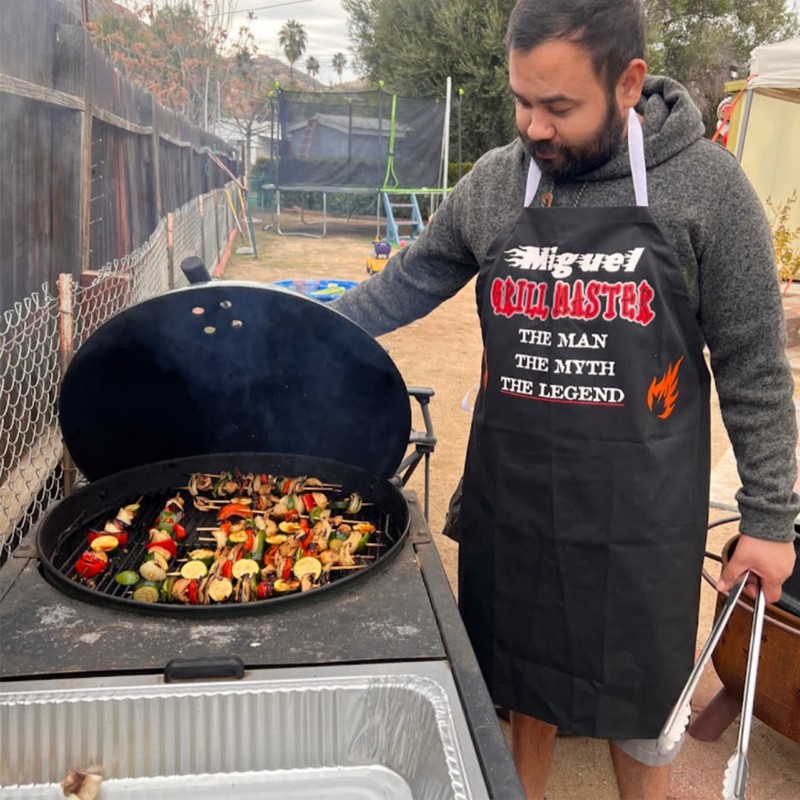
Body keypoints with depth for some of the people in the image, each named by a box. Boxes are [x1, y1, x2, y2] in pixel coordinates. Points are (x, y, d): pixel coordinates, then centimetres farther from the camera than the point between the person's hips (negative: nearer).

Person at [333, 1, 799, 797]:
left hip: (638, 508, -2)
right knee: (523, 672, 19)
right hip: (511, 493, 3)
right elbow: (405, 286, 9)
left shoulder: (706, 186, -10)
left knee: (635, 699, 13)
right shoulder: (491, 185, -2)